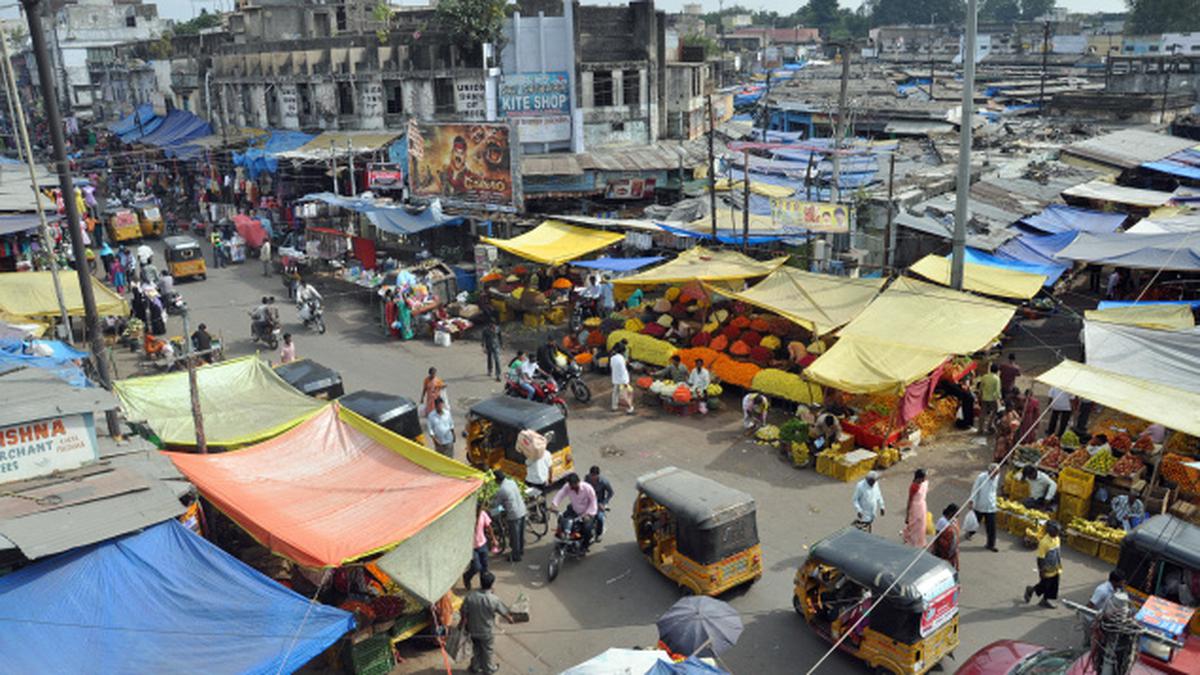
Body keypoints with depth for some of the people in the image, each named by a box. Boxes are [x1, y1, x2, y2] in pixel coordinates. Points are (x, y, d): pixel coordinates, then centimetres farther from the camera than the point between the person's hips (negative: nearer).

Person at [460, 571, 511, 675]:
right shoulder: (494, 600, -27)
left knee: (476, 649, 28)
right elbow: (505, 612, -11)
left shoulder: (470, 596, -21)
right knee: (487, 651, 23)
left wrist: (462, 626, 7)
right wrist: (510, 619, 11)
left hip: (473, 630, 3)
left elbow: (464, 614, -11)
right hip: (487, 632, -3)